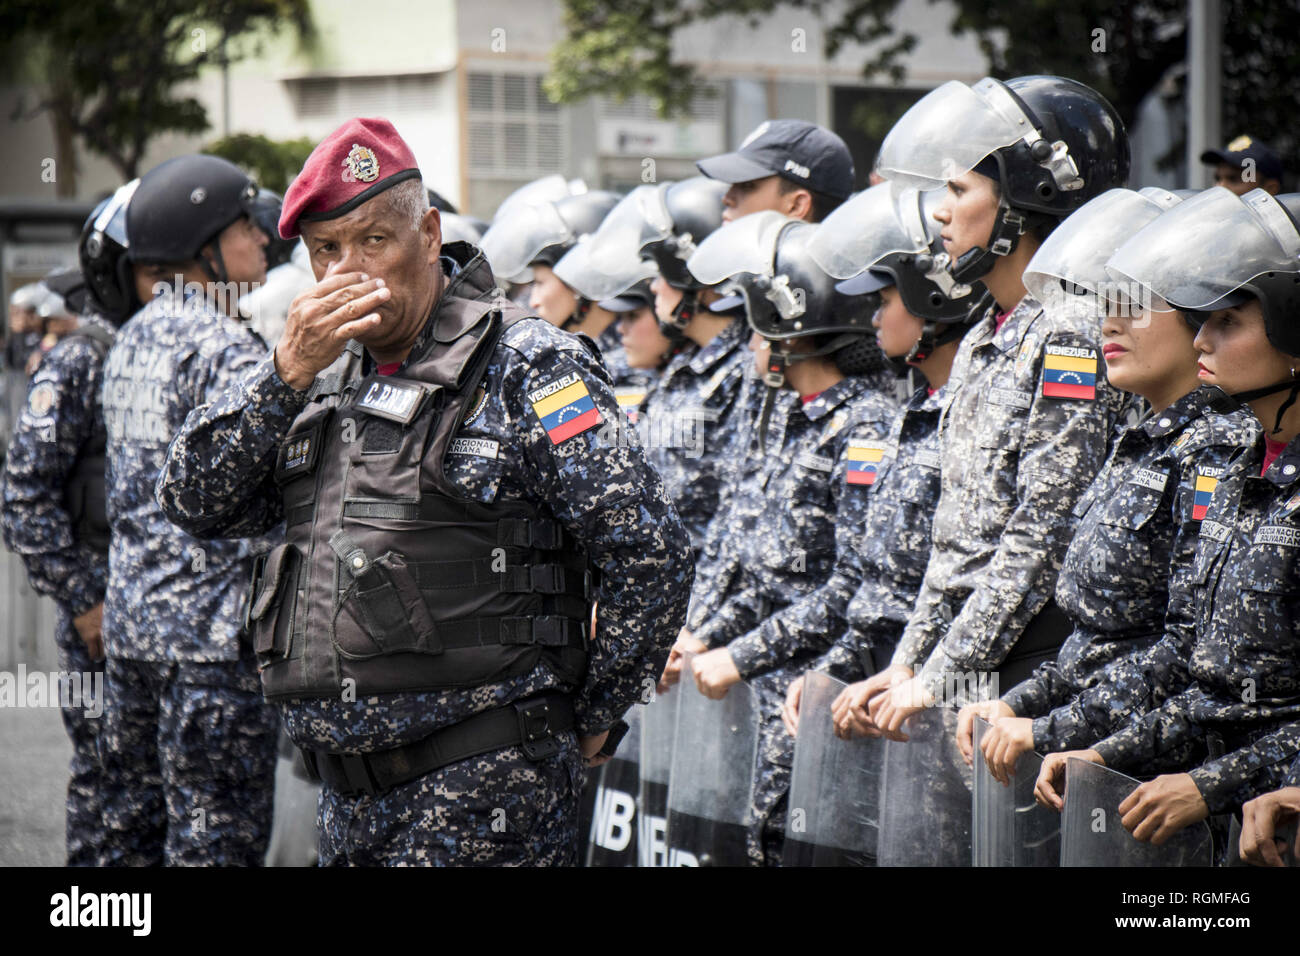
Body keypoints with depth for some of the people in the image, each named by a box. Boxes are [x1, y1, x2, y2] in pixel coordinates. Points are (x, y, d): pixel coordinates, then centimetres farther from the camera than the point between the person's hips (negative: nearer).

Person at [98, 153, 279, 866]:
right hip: (213, 628, -9)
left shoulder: (132, 340, 14)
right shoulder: (228, 350, -14)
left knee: (133, 831, 14)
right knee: (214, 840, -4)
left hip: (128, 620, 9)